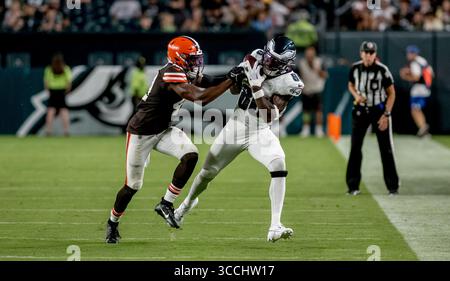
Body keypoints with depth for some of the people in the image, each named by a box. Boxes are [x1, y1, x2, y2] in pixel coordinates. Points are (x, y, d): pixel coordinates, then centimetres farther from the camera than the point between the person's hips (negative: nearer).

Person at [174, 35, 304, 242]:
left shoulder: (288, 83, -19)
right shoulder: (255, 58, -7)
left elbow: (269, 116, -28)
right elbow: (234, 90, 5)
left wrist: (256, 85, -34)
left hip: (260, 132, -3)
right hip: (236, 126, 3)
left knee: (279, 164, -31)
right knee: (207, 173, 15)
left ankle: (275, 227, -31)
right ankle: (189, 202, 50)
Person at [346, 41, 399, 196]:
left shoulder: (382, 70, -14)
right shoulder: (355, 68, -3)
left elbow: (391, 93, -7)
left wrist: (386, 115, -13)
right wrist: (356, 95, -8)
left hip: (379, 110, -3)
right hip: (361, 110, 3)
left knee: (386, 149, -1)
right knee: (355, 148, 1)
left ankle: (392, 186, 7)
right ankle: (353, 186, 8)